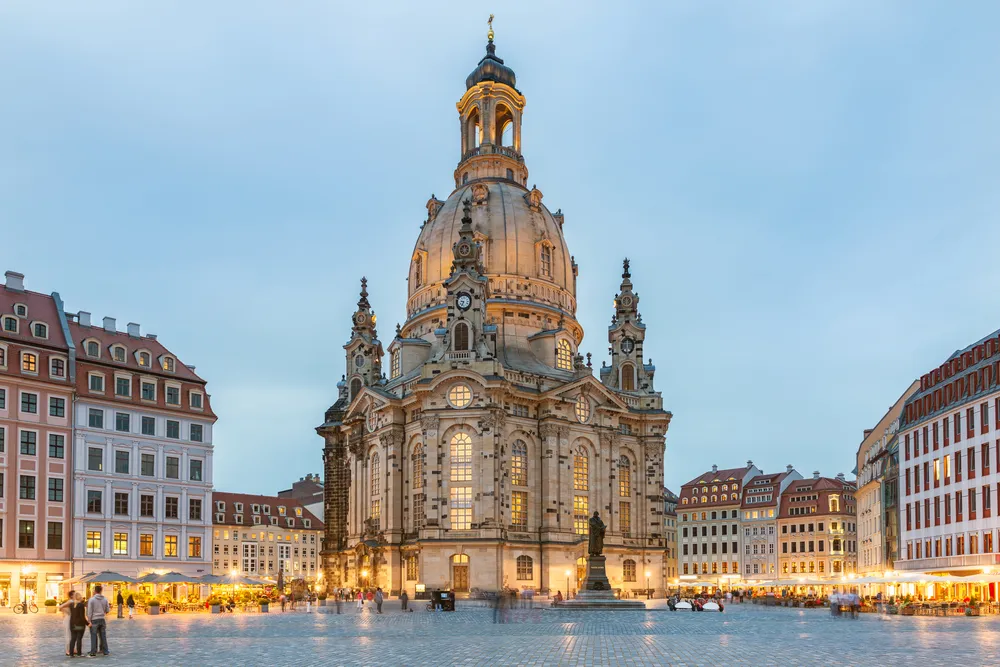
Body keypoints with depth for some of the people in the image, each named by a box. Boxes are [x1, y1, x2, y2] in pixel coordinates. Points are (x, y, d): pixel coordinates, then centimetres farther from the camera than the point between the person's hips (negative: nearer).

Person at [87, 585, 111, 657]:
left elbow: (89, 611, -10)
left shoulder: (91, 599, -8)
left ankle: (93, 652, 2)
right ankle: (105, 651, 12)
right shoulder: (105, 599, 4)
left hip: (94, 620, -4)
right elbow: (107, 610, 8)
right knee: (103, 636, 10)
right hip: (102, 619, 4)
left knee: (94, 636, 1)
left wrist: (89, 621, -6)